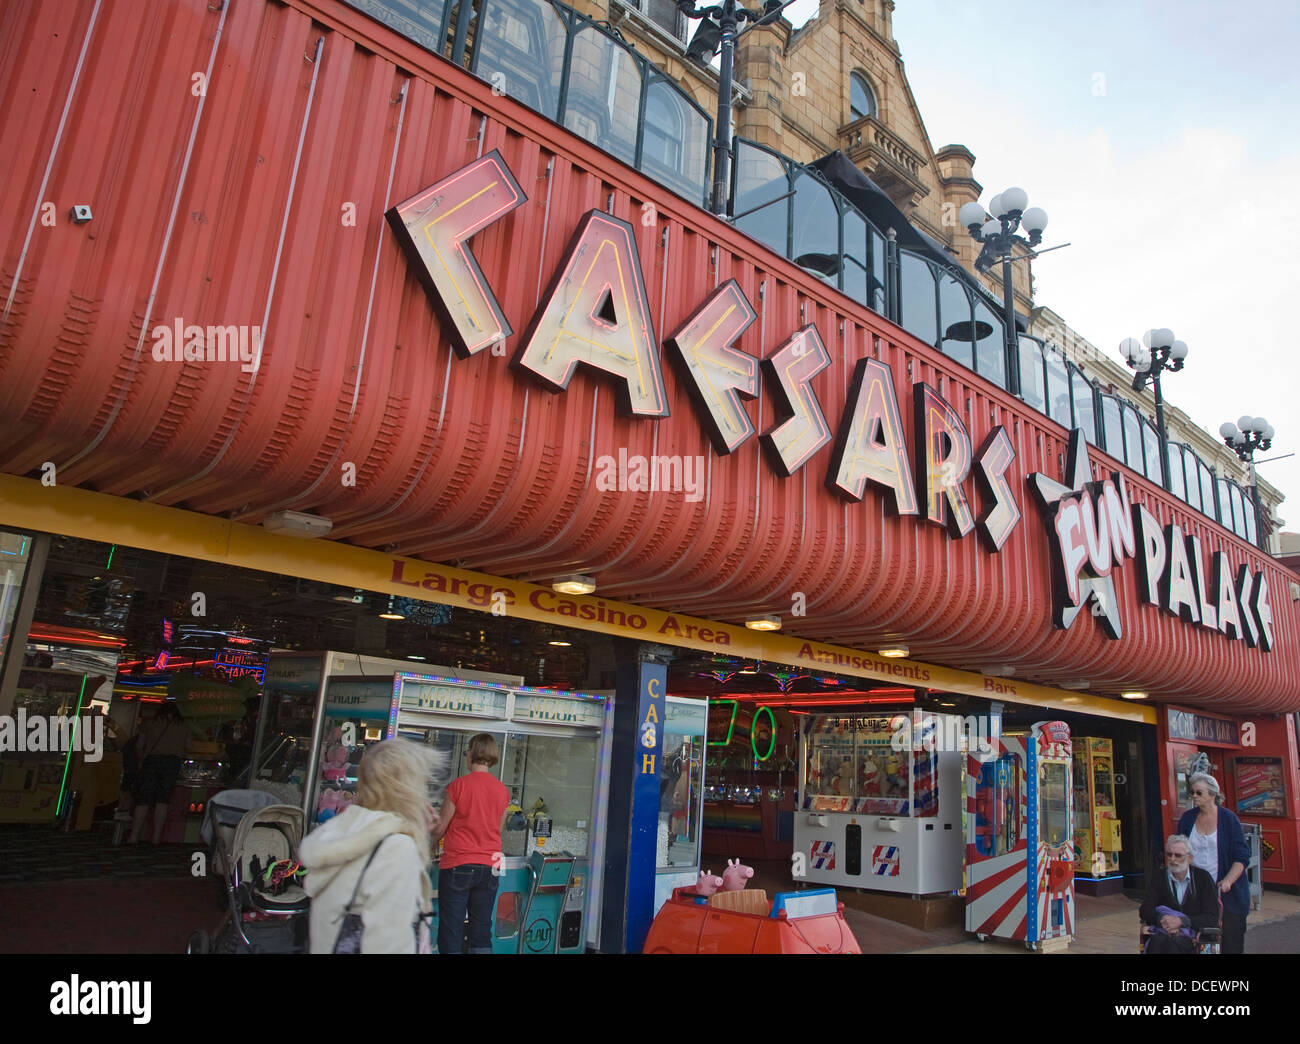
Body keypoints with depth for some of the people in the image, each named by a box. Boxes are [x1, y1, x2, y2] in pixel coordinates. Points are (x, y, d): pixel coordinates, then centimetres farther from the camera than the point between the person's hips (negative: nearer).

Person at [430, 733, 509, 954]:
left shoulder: (458, 785, -11)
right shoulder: (502, 790, 1)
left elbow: (440, 828, -2)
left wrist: (430, 841, 18)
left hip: (457, 865, -4)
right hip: (489, 867, 4)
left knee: (450, 934, 5)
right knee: (482, 932, 12)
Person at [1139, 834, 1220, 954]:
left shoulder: (1203, 878, 3)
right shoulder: (1158, 878, 10)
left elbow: (1212, 917, -4)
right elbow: (1144, 911, 4)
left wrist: (1181, 921, -18)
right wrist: (1162, 920, -19)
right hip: (1165, 932, 2)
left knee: (1172, 943, -36)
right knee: (1156, 941, -34)